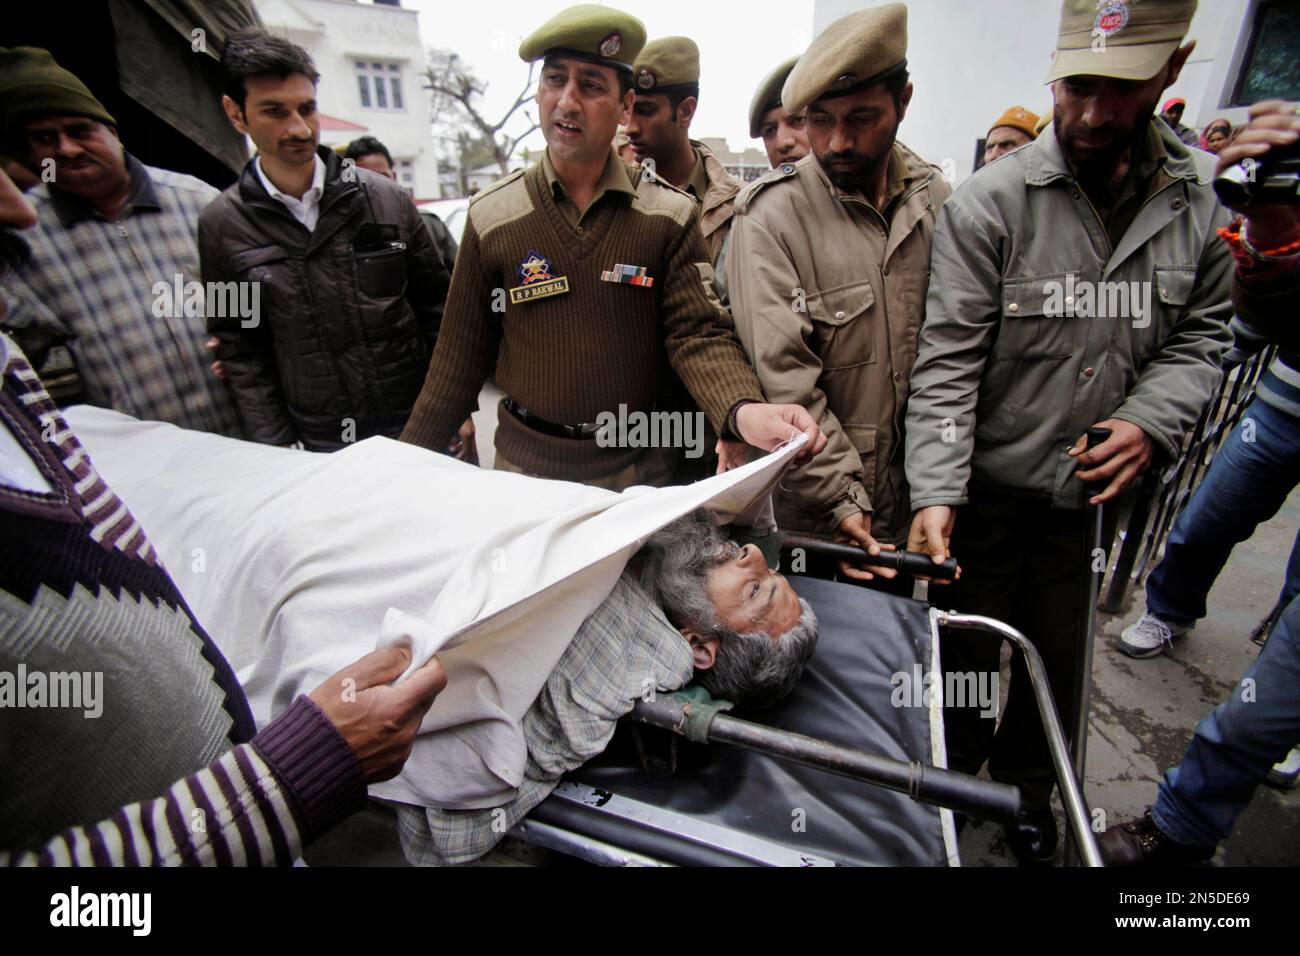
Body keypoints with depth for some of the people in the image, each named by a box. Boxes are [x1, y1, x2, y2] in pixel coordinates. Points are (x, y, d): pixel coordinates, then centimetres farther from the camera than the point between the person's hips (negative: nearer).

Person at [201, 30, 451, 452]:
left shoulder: (387, 198, -2)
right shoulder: (221, 226, -1)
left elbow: (436, 308, 2)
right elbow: (241, 350, 2)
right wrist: (275, 447, -4)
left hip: (419, 428, 0)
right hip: (318, 448, 0)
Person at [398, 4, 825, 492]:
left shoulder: (671, 215, -4)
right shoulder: (490, 216, -2)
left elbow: (698, 333, -11)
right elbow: (462, 353, 2)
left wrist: (742, 411, -32)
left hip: (642, 469, 0)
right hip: (525, 462, 1)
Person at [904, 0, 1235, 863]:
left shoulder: (1203, 200, 1)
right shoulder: (991, 202, -13)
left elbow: (1202, 334, 9)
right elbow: (947, 363, -17)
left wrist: (1151, 420, -11)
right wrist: (936, 491, -25)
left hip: (1098, 489, 4)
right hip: (988, 485, -3)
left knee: (1059, 656, 18)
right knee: (969, 646, 14)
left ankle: (1027, 779, 47)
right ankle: (955, 772, 43)